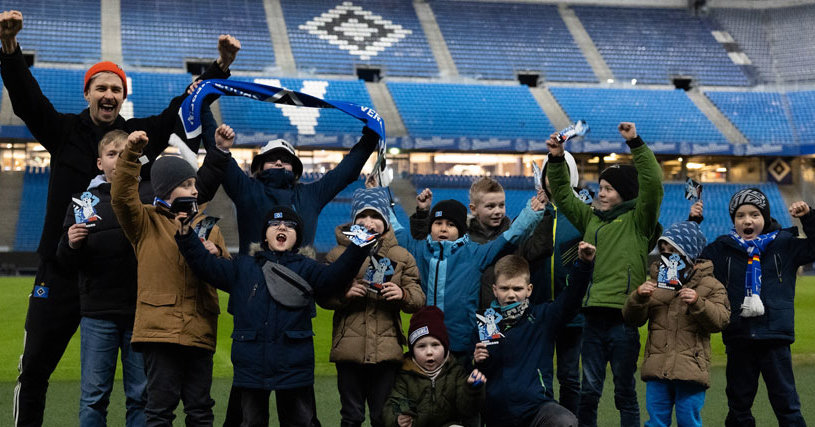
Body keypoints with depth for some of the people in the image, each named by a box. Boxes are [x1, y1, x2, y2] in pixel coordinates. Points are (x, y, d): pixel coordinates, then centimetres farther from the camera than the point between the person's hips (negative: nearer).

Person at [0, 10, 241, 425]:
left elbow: (184, 106, 2)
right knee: (34, 367, 7)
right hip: (62, 270, 0)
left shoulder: (141, 135, 5)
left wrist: (221, 66, -11)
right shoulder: (65, 131, 3)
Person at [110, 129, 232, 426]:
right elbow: (122, 198, -13)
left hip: (200, 331, 4)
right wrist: (131, 154, -23)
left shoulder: (207, 226, 18)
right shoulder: (147, 223, 6)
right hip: (160, 330, -4)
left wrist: (215, 256, -5)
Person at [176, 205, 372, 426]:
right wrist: (186, 236, -6)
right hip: (251, 365, 1)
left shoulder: (306, 268, 9)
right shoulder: (243, 267, 14)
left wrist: (358, 247, -24)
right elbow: (206, 265, 7)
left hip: (294, 366, -1)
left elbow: (333, 275, -9)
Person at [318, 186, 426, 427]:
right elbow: (322, 297, 5)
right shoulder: (338, 255, 6)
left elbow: (418, 300, 6)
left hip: (387, 350, 1)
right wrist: (344, 293, -15)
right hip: (349, 350, 0)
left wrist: (402, 294, -16)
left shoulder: (401, 257, 8)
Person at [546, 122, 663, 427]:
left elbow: (652, 184, -13)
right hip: (594, 318, 5)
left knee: (625, 393, 4)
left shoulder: (637, 220, 1)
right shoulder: (592, 219, 16)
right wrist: (557, 160, 7)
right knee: (589, 390, 7)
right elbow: (563, 195, 21)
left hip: (623, 319, -5)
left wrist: (635, 143, -17)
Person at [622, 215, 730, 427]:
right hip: (657, 368, 3)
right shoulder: (655, 282, 13)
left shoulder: (710, 286, 4)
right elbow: (632, 318, 9)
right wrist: (638, 297, -11)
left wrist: (698, 303, -24)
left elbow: (720, 320, -8)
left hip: (691, 369, -3)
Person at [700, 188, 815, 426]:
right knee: (738, 404, 13)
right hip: (738, 338, 2)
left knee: (786, 402, 2)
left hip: (775, 337, -2)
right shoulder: (722, 249, 7)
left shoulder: (783, 244, 4)